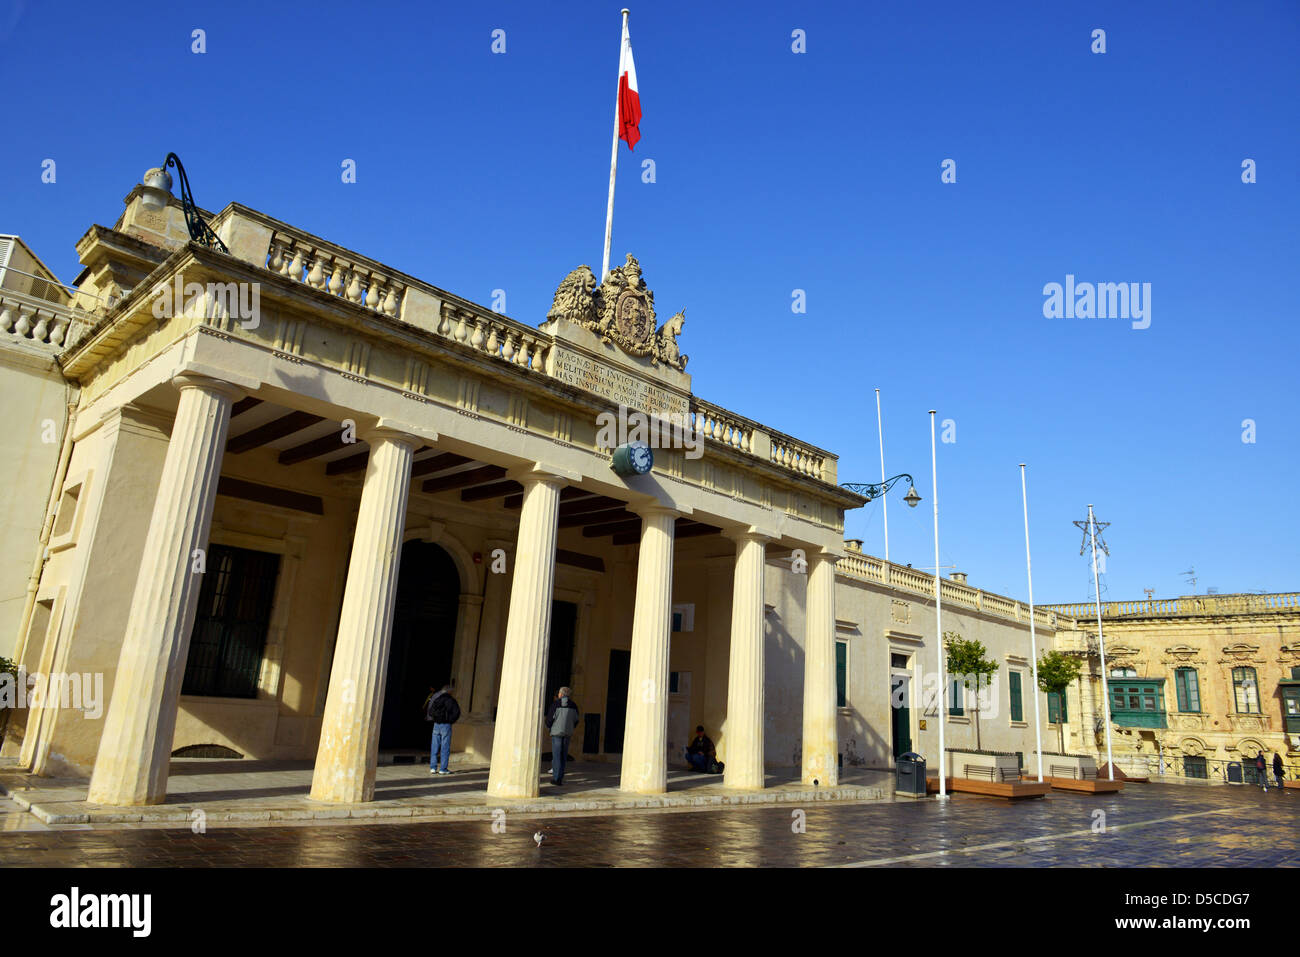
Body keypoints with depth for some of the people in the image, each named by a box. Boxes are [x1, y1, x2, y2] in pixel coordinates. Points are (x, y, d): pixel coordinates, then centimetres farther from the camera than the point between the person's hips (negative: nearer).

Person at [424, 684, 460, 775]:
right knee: (445, 747, 0)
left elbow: (425, 709, 15)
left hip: (436, 724, 5)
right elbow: (456, 711, -16)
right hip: (445, 725, -5)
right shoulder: (450, 700, -9)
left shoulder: (433, 697, 8)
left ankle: (433, 768, 12)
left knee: (434, 746, 11)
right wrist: (452, 720, 0)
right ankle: (443, 769, 1)